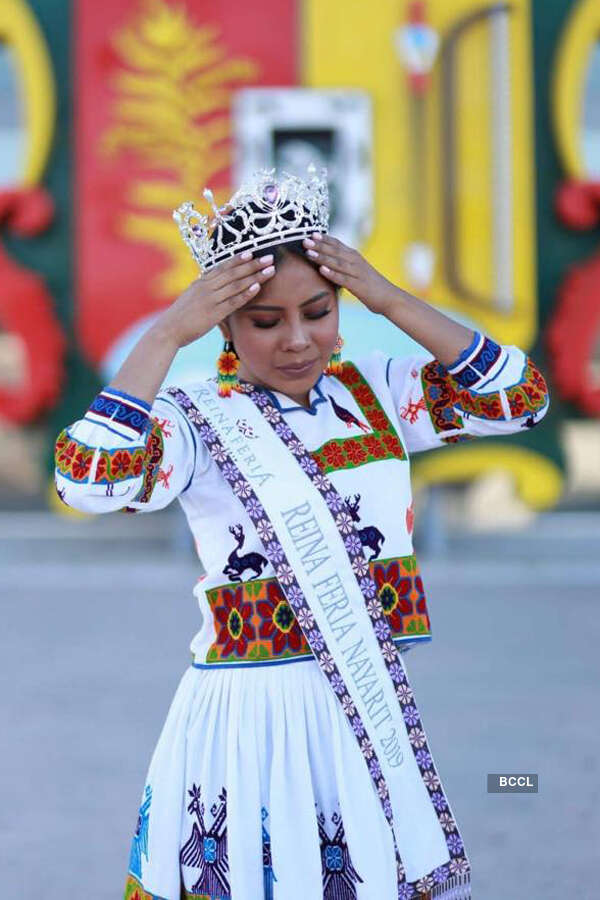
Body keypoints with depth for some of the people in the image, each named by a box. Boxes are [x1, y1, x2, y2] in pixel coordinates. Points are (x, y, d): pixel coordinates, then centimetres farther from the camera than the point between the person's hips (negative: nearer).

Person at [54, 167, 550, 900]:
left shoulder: (376, 392, 8)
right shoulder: (196, 420, -6)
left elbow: (521, 398, 2)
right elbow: (90, 480, -24)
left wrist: (392, 302, -3)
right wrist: (168, 335, -18)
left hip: (375, 711, 4)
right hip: (249, 711, -4)